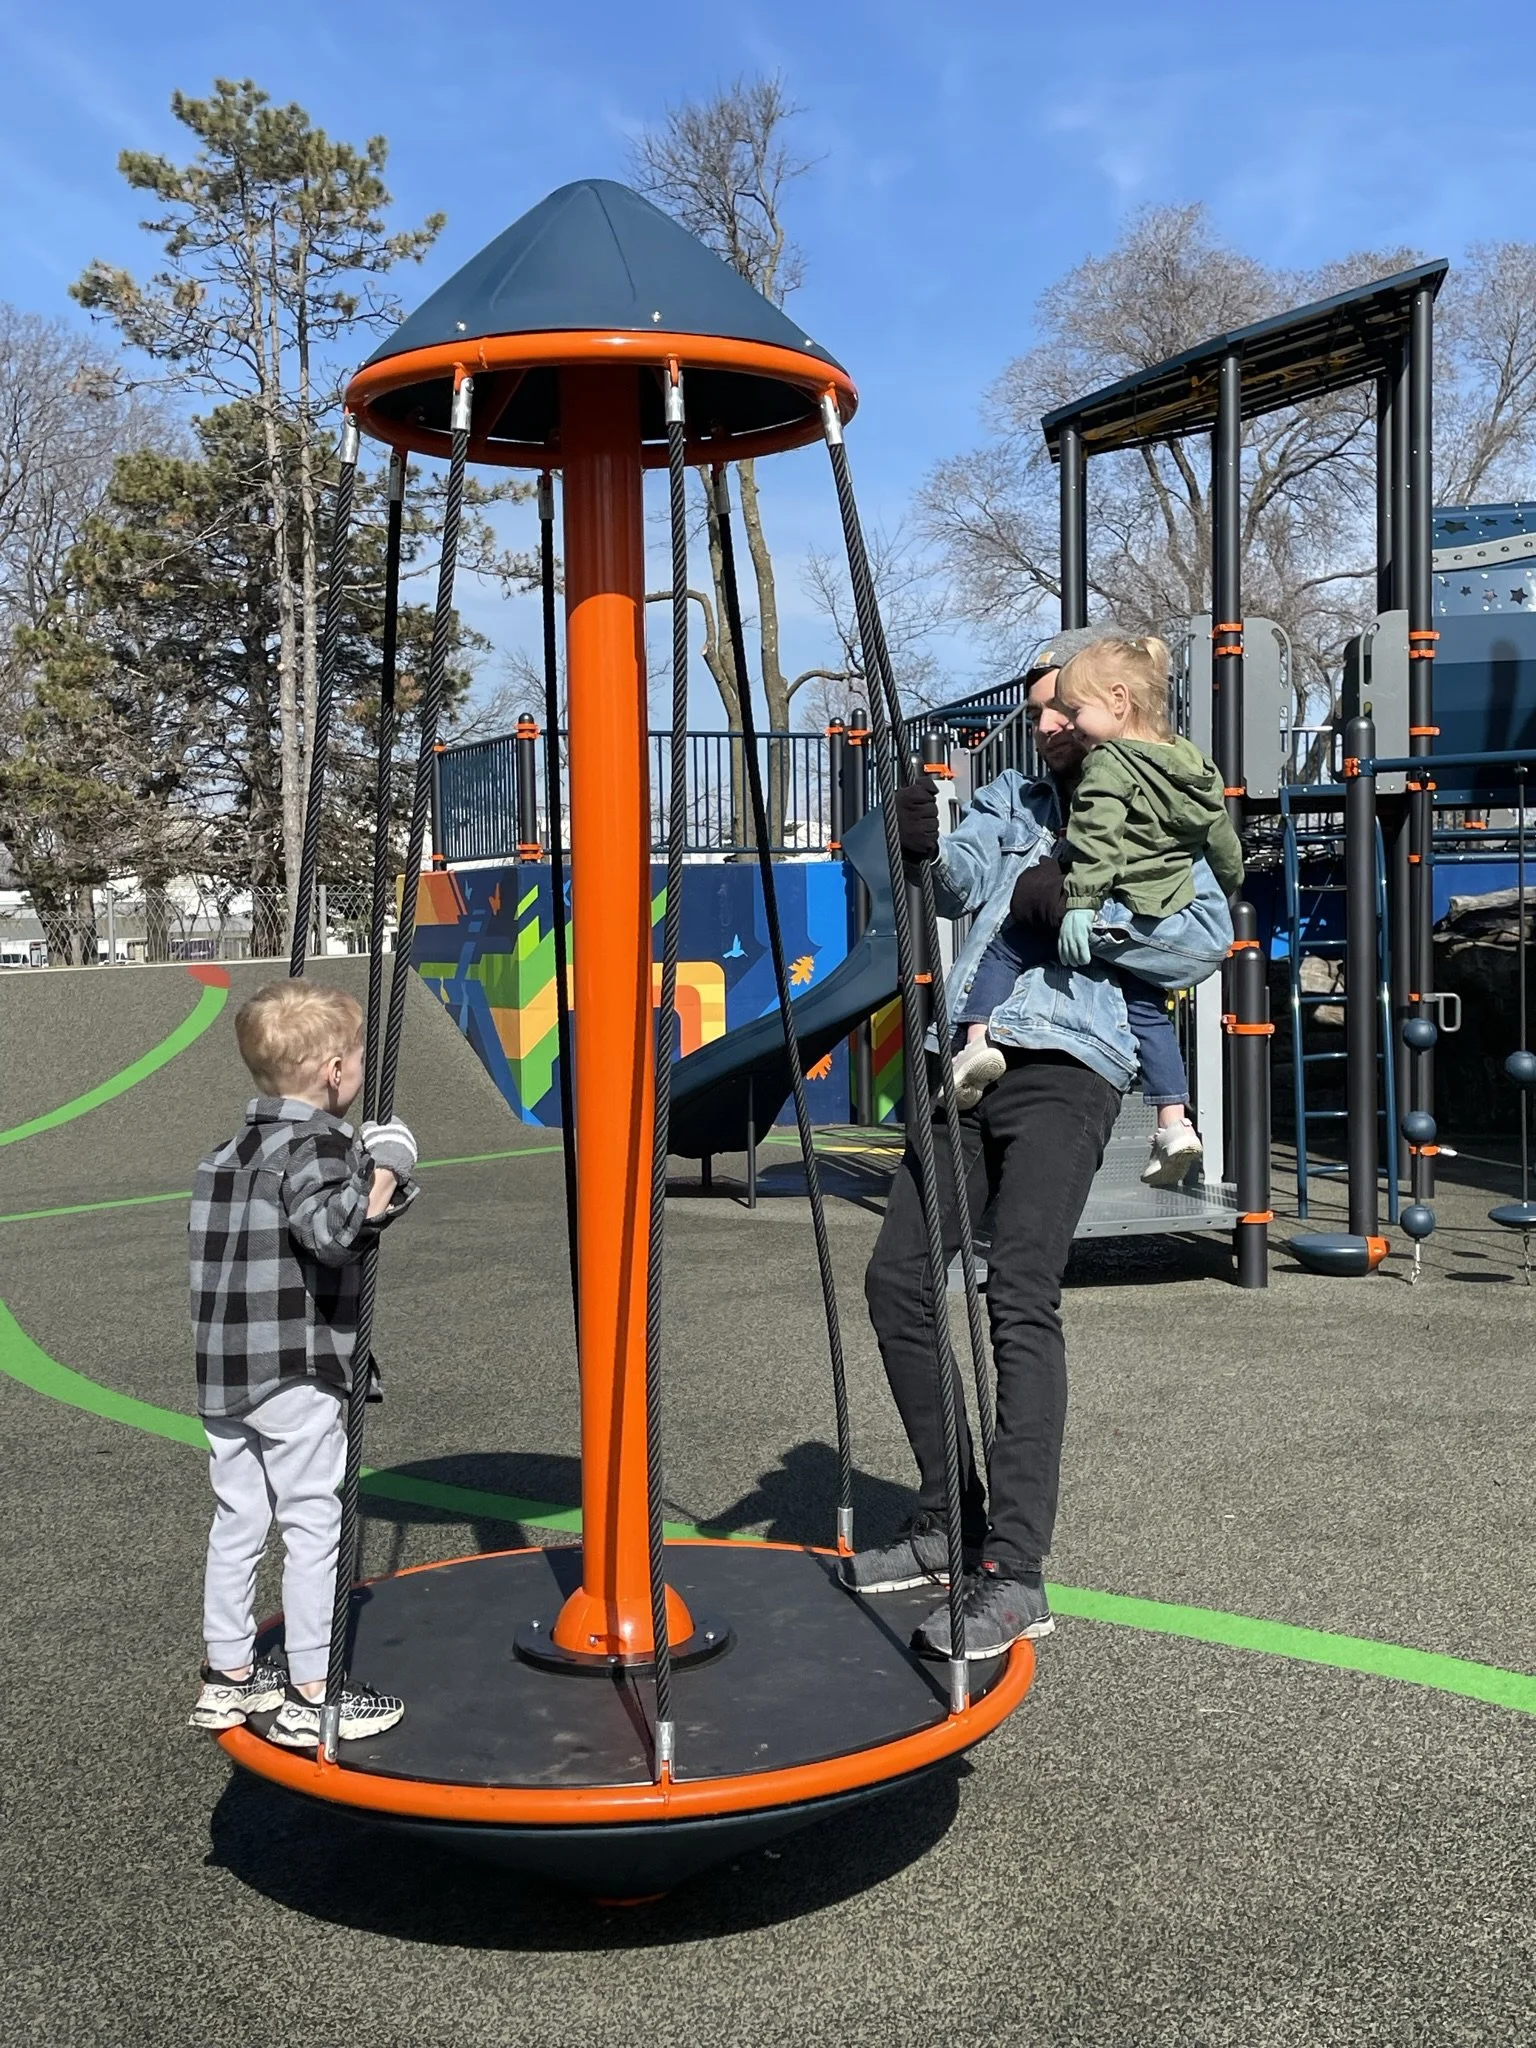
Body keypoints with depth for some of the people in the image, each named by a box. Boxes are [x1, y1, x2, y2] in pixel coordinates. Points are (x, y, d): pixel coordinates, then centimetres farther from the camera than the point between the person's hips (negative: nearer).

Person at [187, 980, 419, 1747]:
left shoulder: (231, 1149, 13)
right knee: (314, 1523, 1)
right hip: (296, 1374, -8)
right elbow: (327, 1230, -30)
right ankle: (310, 1696, 7)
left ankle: (228, 1676, 27)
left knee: (237, 1518, 16)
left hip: (222, 1368, 8)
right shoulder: (317, 1142, -14)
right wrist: (377, 1192, -13)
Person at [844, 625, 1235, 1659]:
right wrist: (926, 848, -19)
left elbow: (1209, 937, -8)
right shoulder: (1012, 798, 22)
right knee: (898, 1278, 5)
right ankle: (952, 1525, 18)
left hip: (1066, 1069, -6)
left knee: (1020, 1298, -19)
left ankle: (1016, 1577, -17)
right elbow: (965, 881, 2)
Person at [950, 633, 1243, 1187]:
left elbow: (1095, 842, -24)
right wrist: (1229, 884, 37)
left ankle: (979, 1039, -6)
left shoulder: (1109, 764, -12)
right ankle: (1175, 1123, 12)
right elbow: (1222, 839, 21)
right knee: (1147, 1011, 18)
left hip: (1103, 915, -7)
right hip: (1160, 924, 7)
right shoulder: (1195, 767, 11)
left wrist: (1079, 906, -29)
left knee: (1006, 945, 8)